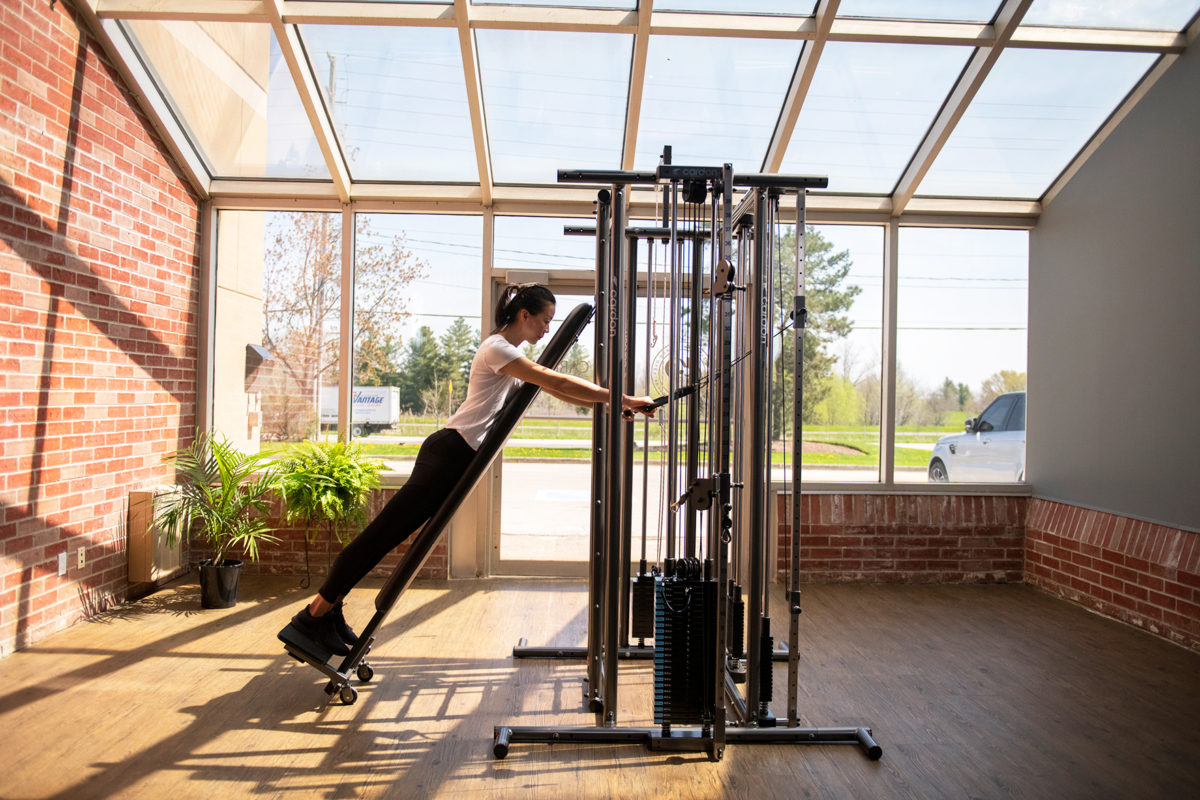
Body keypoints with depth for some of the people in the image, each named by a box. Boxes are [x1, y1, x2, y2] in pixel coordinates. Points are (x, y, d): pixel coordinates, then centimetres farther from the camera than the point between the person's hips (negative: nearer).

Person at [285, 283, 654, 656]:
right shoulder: (497, 348, -11)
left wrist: (610, 403, 14)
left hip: (458, 456, 10)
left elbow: (554, 389, 22)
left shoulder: (512, 357, 21)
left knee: (389, 532, 11)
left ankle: (328, 607, 19)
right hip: (451, 453, -10)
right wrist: (622, 398, -17)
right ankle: (315, 613, 4)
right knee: (386, 531, -5)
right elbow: (557, 382, -18)